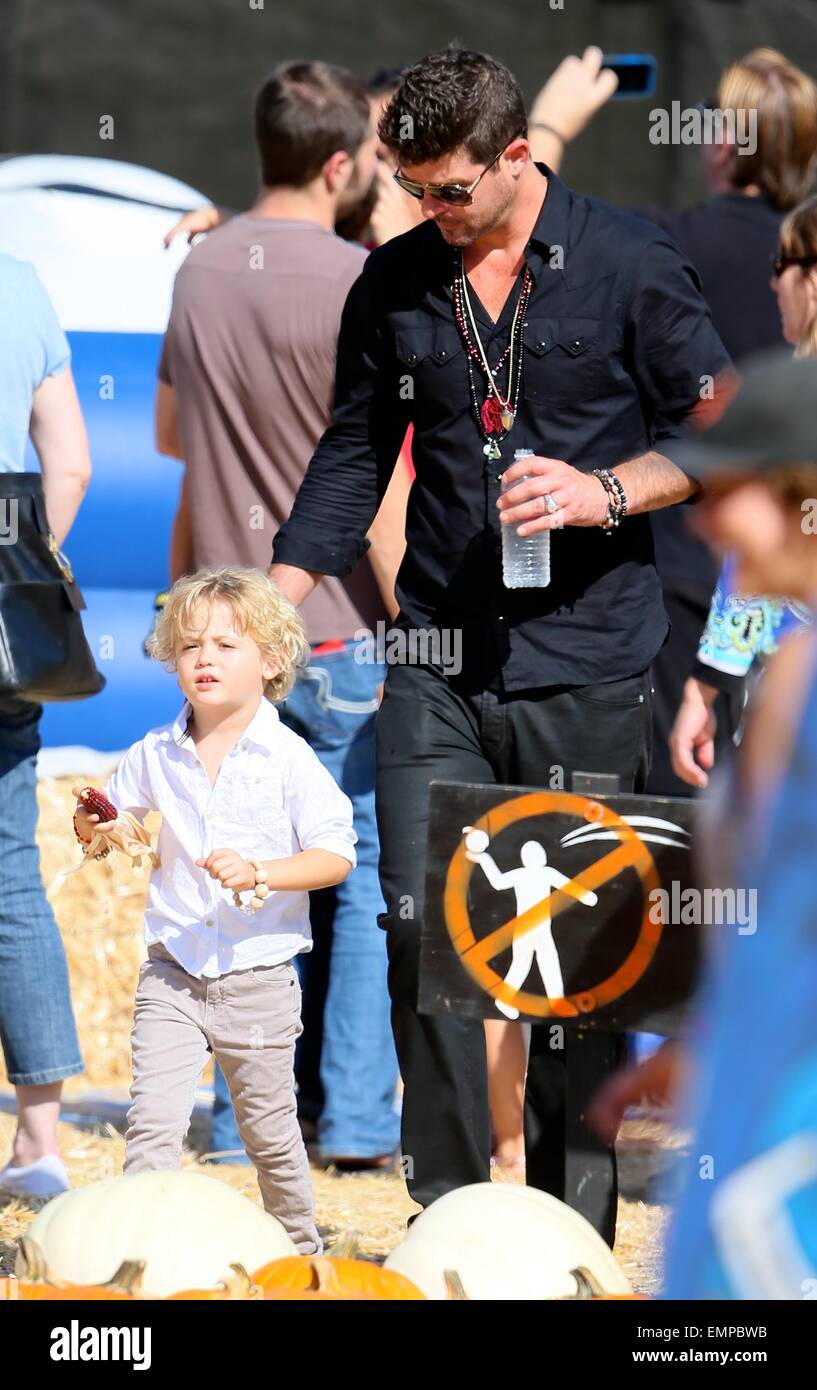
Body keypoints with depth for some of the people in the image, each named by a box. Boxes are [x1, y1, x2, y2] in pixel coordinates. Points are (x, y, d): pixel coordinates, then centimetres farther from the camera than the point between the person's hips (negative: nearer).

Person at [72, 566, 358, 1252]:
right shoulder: (155, 756, 3)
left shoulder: (288, 758, -8)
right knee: (151, 1121, -11)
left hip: (258, 979, -2)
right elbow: (112, 825, 16)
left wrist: (260, 873, -26)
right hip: (172, 974, 2)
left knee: (269, 1130, 11)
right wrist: (93, 825, -7)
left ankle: (301, 1245, 32)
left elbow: (336, 855, -12)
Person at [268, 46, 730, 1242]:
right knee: (419, 924, -8)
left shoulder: (629, 268, -2)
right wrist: (275, 602, 5)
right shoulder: (394, 286, 9)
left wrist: (604, 491, -15)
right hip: (440, 666, 3)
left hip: (586, 666, -3)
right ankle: (447, 1211, 1)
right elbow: (353, 459, 16)